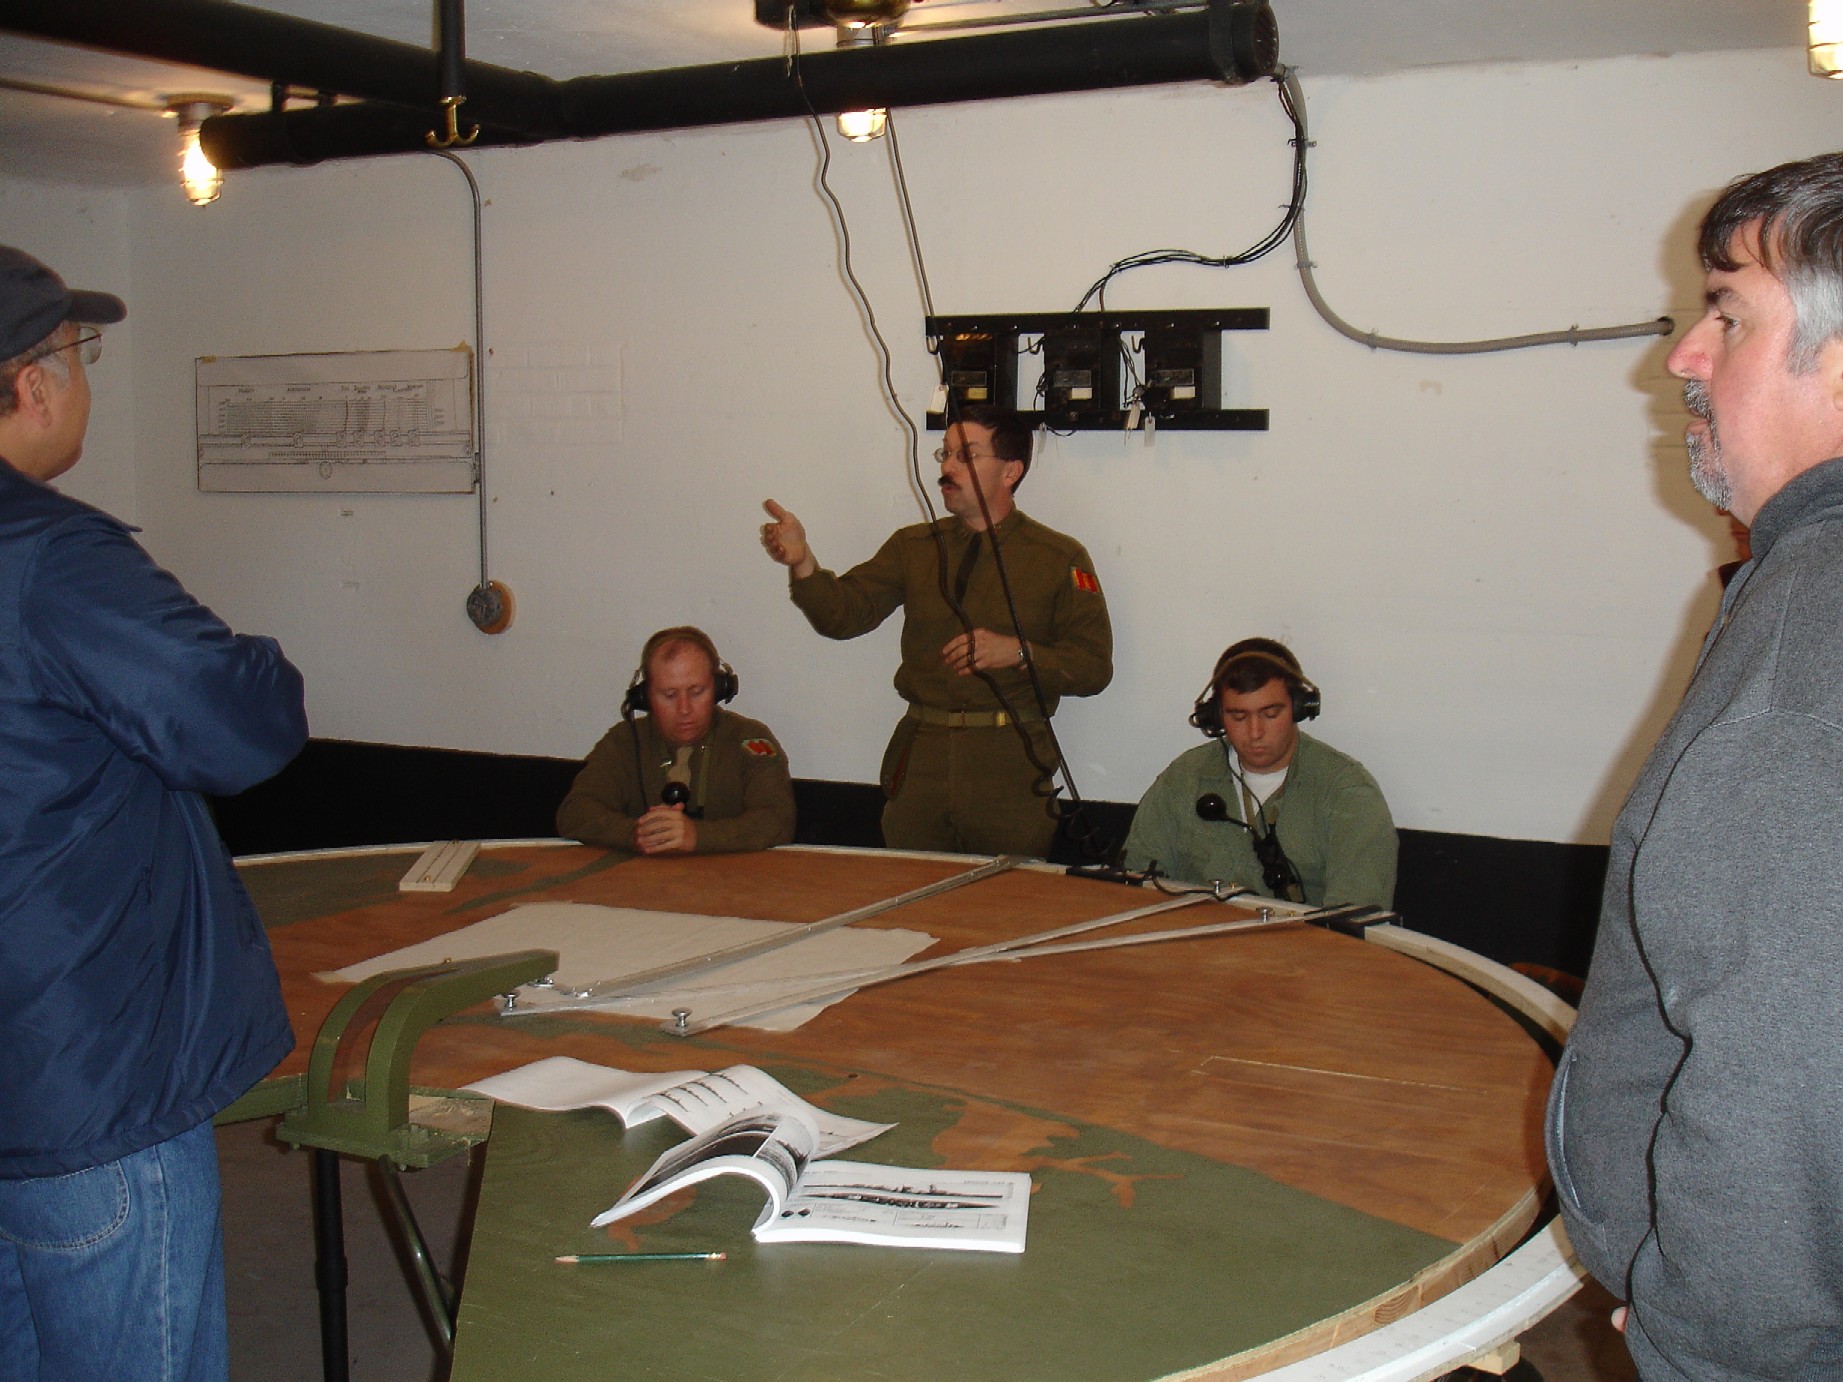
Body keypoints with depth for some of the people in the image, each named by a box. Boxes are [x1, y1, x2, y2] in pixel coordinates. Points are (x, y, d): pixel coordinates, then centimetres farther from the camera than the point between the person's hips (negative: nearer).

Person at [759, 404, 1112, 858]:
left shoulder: (1060, 559, 3)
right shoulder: (913, 547, 13)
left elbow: (1095, 667, -1)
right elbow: (843, 613, 2)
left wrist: (1017, 651, -15)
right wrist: (802, 563, -16)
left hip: (1010, 767, -3)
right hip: (921, 759, 3)